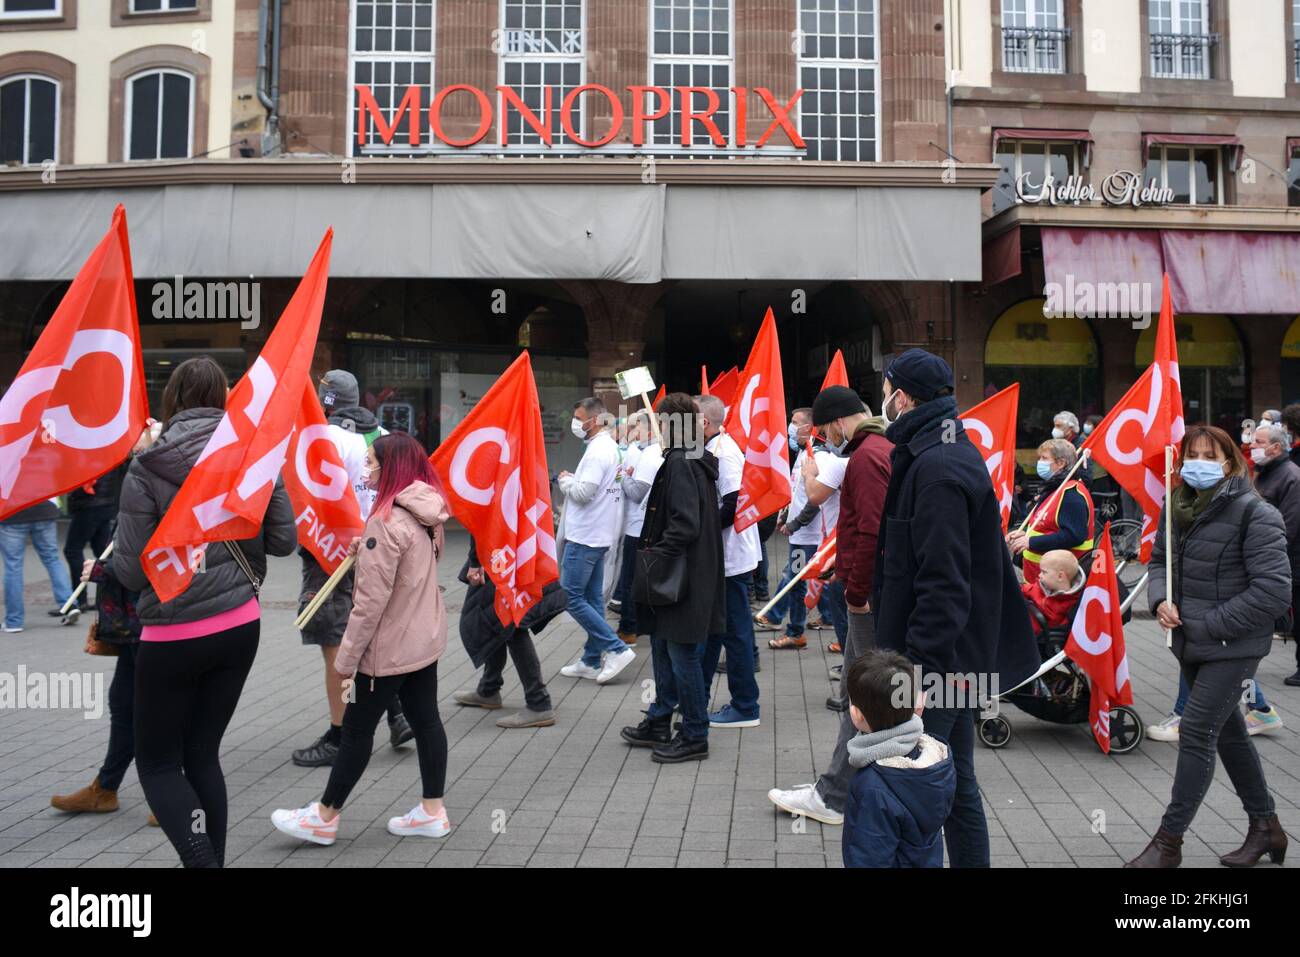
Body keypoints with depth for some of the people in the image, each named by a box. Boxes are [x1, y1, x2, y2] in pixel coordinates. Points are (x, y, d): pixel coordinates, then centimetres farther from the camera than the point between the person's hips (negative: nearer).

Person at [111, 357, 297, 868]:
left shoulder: (147, 468, -13)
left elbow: (130, 570, -10)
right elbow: (284, 539, 0)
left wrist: (104, 563, 12)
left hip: (173, 635, -4)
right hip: (240, 625, 4)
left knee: (157, 762, 12)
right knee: (202, 752, 17)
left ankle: (200, 857, -3)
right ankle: (213, 857, 23)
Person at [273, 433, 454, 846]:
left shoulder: (386, 520, -22)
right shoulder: (426, 513, 4)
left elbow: (371, 601, -23)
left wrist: (346, 657, -16)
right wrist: (365, 551, 5)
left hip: (390, 646, -8)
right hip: (425, 638, 9)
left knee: (357, 729, 5)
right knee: (425, 720, 13)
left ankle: (325, 818, 19)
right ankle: (432, 811, 22)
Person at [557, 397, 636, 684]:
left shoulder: (597, 451, -18)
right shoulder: (609, 446, 14)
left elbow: (584, 492, -23)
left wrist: (565, 480, -6)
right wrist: (572, 480, 5)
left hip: (584, 538, -10)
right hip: (597, 536, 10)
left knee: (571, 597, -5)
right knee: (593, 598, 12)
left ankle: (617, 649, -6)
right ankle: (592, 661, 19)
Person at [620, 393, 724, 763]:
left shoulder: (680, 464, -18)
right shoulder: (696, 461, 12)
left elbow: (685, 524, -26)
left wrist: (657, 554, -18)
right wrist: (656, 554, 14)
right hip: (681, 575, 10)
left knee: (682, 656, 0)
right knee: (663, 648, 19)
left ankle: (694, 737, 11)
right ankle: (659, 724, 32)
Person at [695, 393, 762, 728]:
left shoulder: (724, 451, -17)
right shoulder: (714, 449, 12)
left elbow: (733, 503, -25)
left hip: (731, 557, -10)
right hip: (721, 554, 10)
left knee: (735, 630, -1)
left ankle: (745, 707, 8)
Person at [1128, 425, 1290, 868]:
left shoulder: (1254, 513, -15)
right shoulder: (1176, 506, 4)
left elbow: (1273, 590, -19)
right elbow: (1158, 559, 16)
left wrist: (1209, 625, -18)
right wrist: (1161, 598, -5)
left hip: (1233, 646, -7)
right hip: (1192, 646, 7)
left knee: (1196, 732, -7)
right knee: (1228, 732, 18)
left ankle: (1169, 841, 3)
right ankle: (1265, 826, 36)